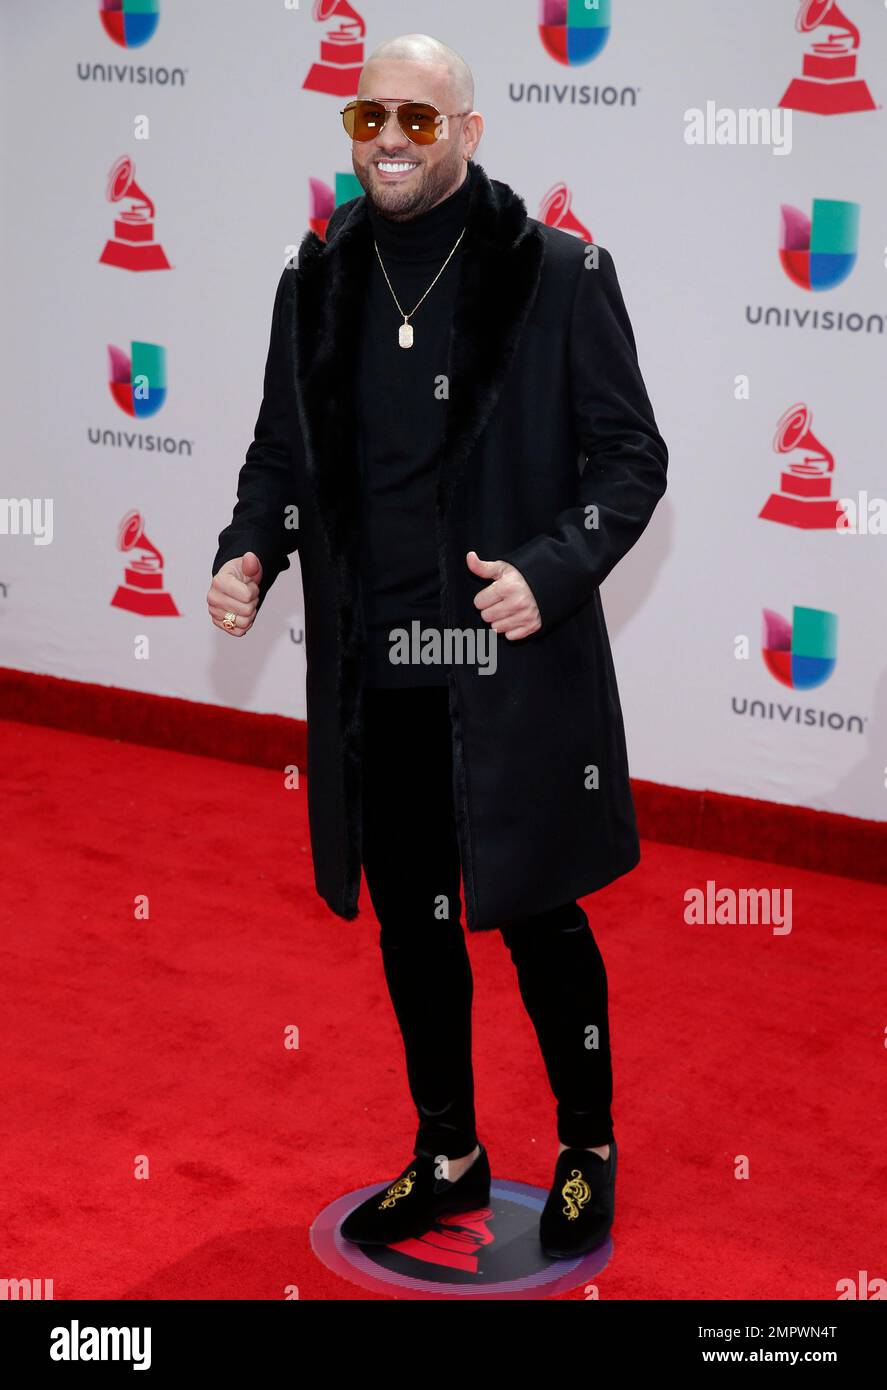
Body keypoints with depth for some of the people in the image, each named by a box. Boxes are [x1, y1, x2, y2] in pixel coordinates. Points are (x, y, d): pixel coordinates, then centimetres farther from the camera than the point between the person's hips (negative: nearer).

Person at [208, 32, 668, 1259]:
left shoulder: (558, 275, -6)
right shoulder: (318, 282, 7)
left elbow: (632, 458, -4)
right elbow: (282, 451, 15)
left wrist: (553, 570, -20)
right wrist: (251, 551, -4)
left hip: (514, 672, -4)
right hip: (372, 678, 5)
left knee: (538, 917, 6)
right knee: (411, 922, 15)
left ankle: (587, 1156, 28)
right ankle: (449, 1156, 34)